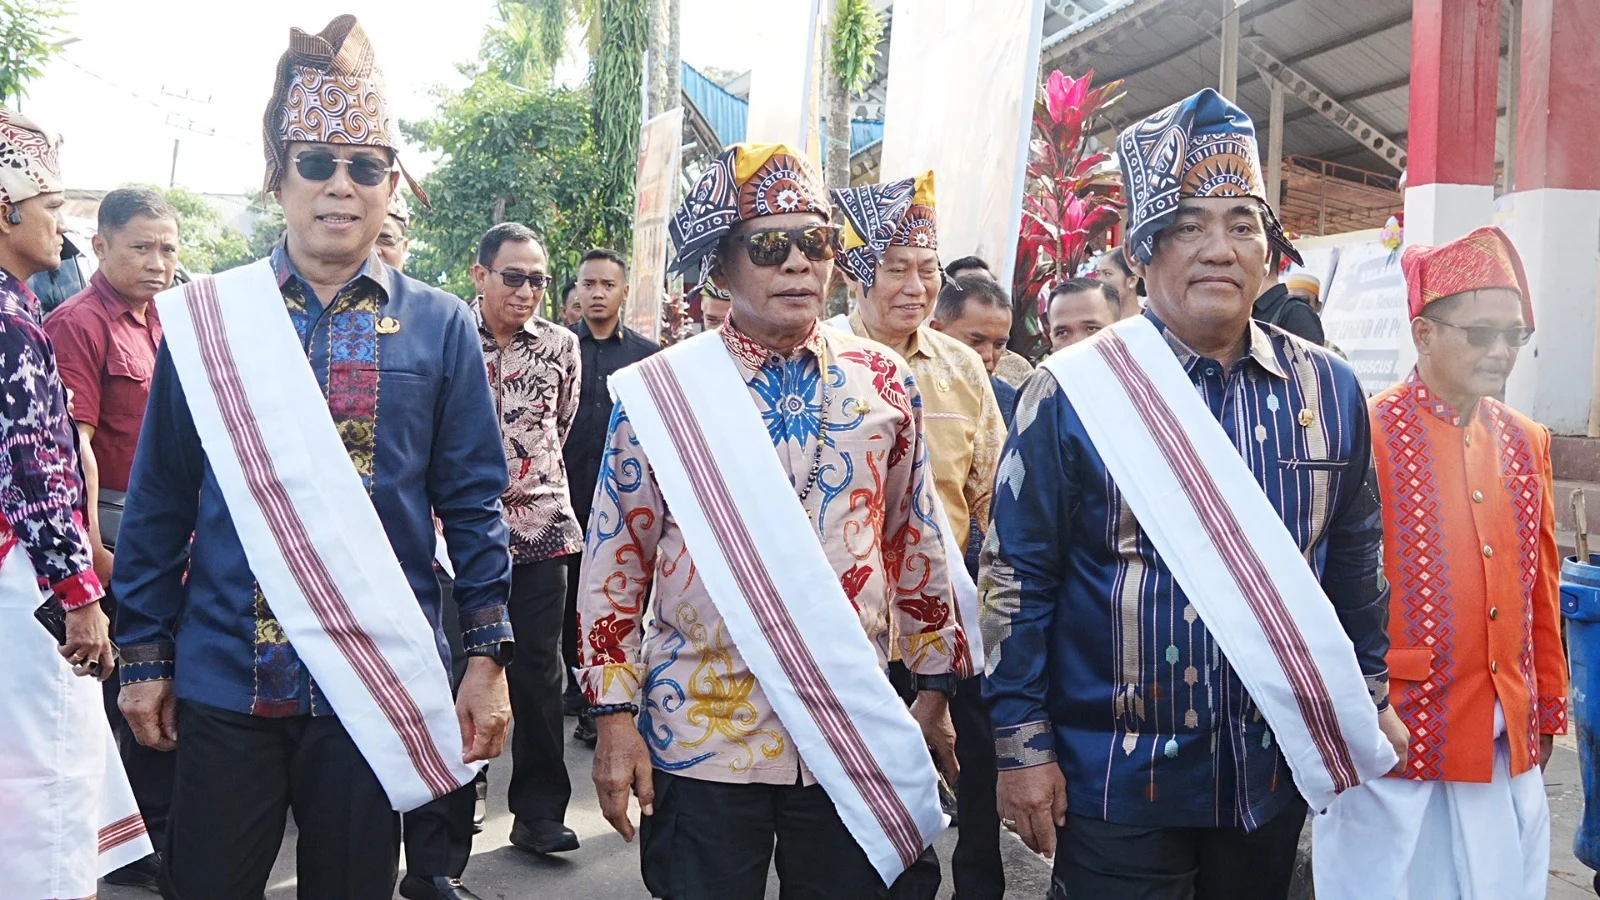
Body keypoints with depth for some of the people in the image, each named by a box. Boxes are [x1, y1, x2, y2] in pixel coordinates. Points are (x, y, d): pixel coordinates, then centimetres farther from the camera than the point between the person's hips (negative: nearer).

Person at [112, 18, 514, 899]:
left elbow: (472, 501, 1)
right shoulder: (207, 317, 1)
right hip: (225, 681, 1)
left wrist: (488, 657, -2)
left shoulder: (438, 327, 0)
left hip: (378, 685, 0)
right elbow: (159, 501, 5)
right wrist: (145, 657, 6)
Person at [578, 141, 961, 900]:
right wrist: (615, 717, -3)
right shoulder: (658, 392, -4)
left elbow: (915, 541, 10)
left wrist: (934, 686, 11)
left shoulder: (883, 382, 3)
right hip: (700, 736, -1)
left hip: (856, 733, 2)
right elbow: (615, 562, -1)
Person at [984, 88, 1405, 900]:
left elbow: (1355, 563, 11)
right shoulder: (1072, 393, -10)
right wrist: (1023, 745, -8)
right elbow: (1018, 580, -8)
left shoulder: (1327, 391, 1)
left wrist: (1369, 697, 12)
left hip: (1277, 776, 4)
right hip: (1115, 782, -3)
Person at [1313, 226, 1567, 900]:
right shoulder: (1366, 435, -11)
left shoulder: (1525, 443, 9)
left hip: (1507, 738, 6)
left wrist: (1547, 710, 16)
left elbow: (1542, 590, 14)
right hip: (1397, 728, -6)